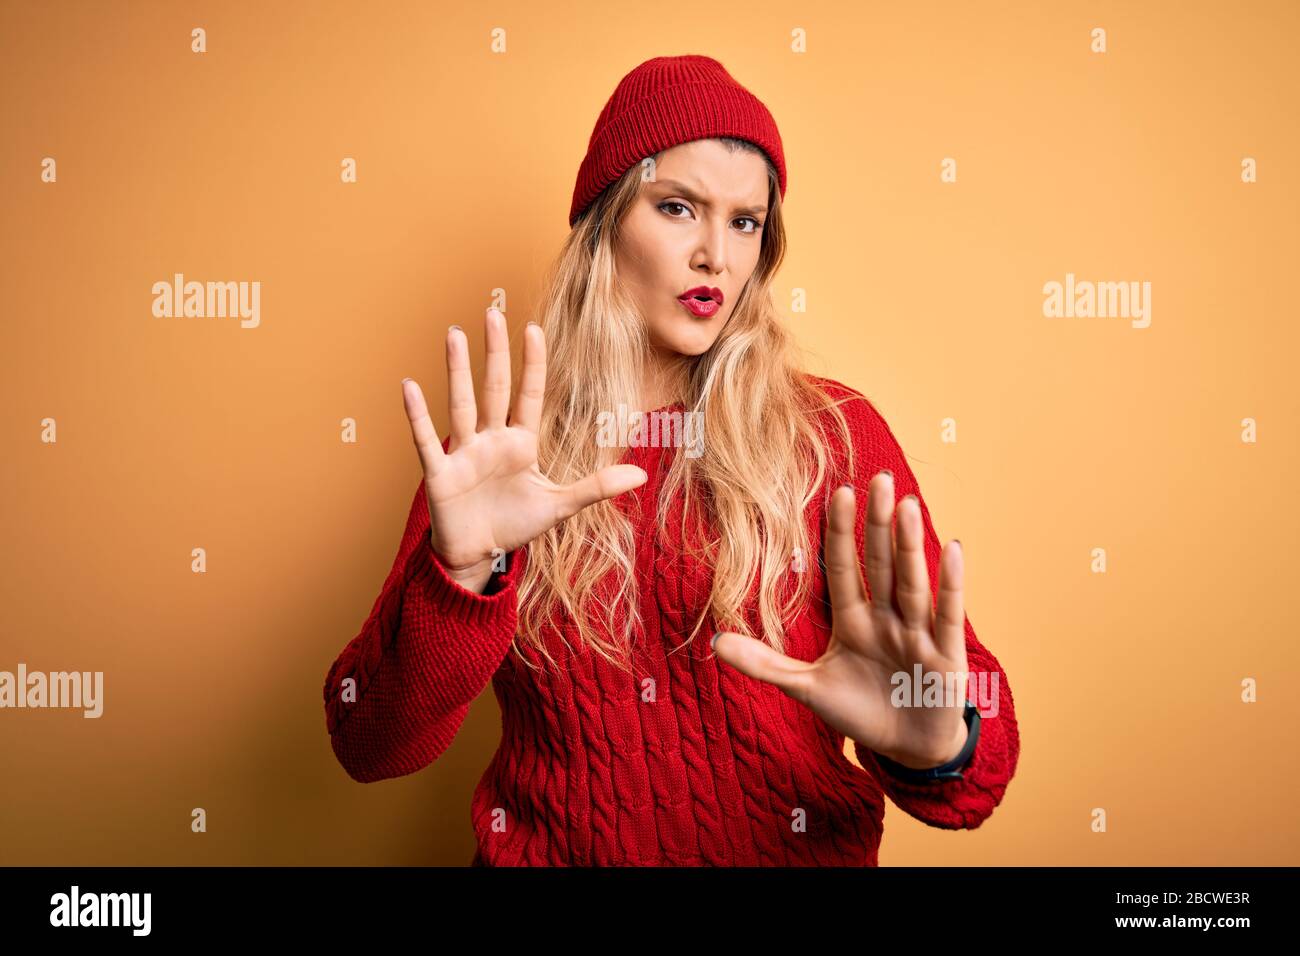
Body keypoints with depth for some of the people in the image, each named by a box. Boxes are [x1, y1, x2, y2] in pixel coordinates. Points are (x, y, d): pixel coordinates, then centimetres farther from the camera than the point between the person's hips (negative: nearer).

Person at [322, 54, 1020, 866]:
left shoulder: (834, 433, -4)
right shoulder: (499, 451, -2)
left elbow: (980, 711, -8)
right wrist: (458, 573, -24)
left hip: (793, 847, 1)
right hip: (546, 847, 0)